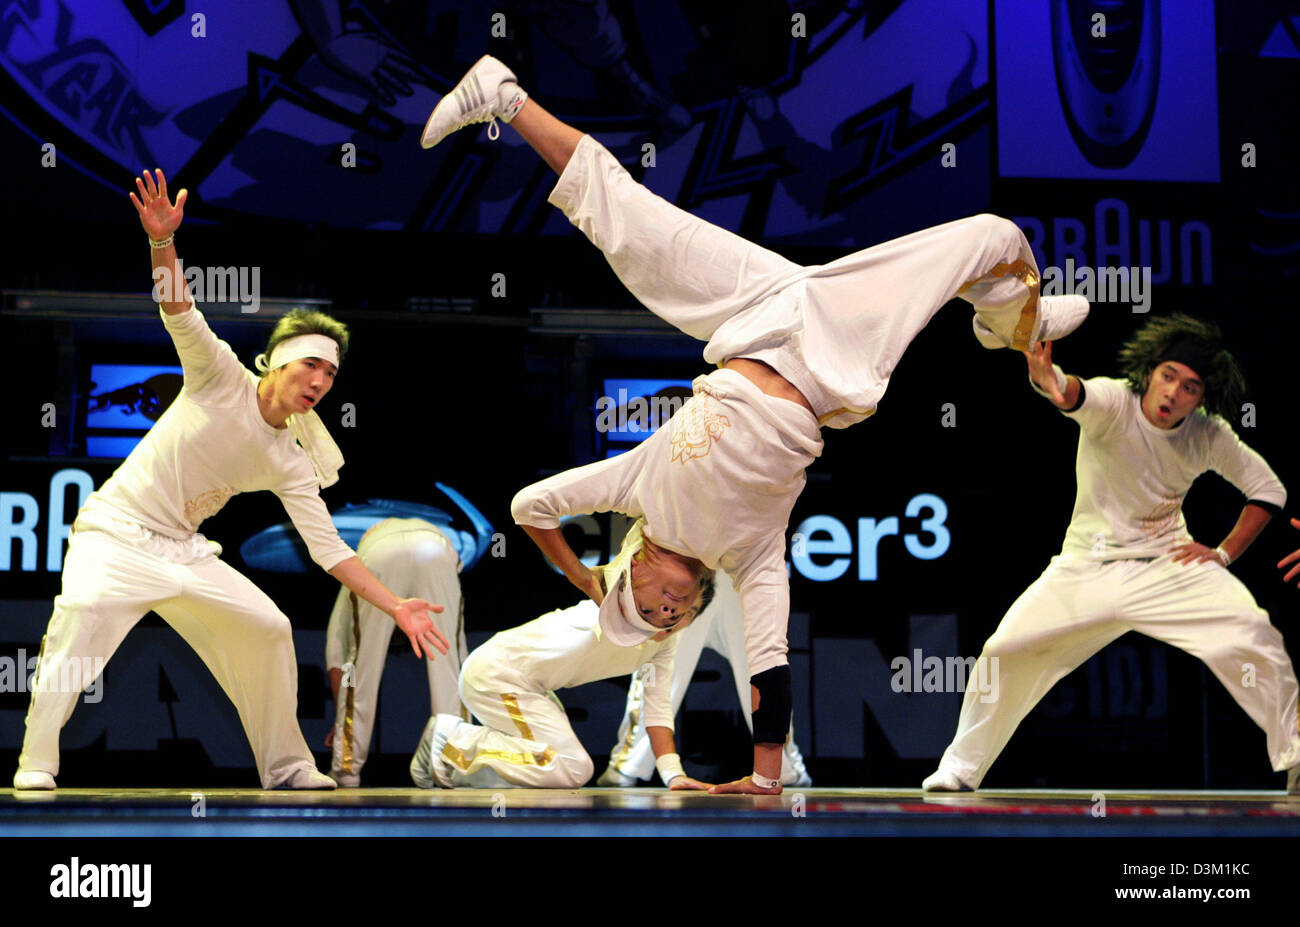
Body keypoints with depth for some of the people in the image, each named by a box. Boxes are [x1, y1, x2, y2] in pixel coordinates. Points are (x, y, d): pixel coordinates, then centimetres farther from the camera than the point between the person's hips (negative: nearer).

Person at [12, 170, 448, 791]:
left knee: (269, 629, 2)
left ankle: (287, 768, 18)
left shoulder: (290, 465, 2)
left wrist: (396, 608, -7)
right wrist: (162, 242, -43)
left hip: (182, 552, 6)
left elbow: (328, 548, 1)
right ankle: (35, 768, -25)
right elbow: (180, 313, -24)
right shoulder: (223, 378, -10)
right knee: (81, 619, -31)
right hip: (114, 532, -6)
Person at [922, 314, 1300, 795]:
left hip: (1168, 566, 1)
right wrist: (1053, 383, -67)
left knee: (1254, 636, -19)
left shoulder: (1208, 436, -9)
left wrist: (1224, 553, -4)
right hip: (1085, 570, -1)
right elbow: (1079, 396, -43)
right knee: (1005, 652, -9)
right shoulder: (1114, 402, -18)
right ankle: (960, 769, 11)